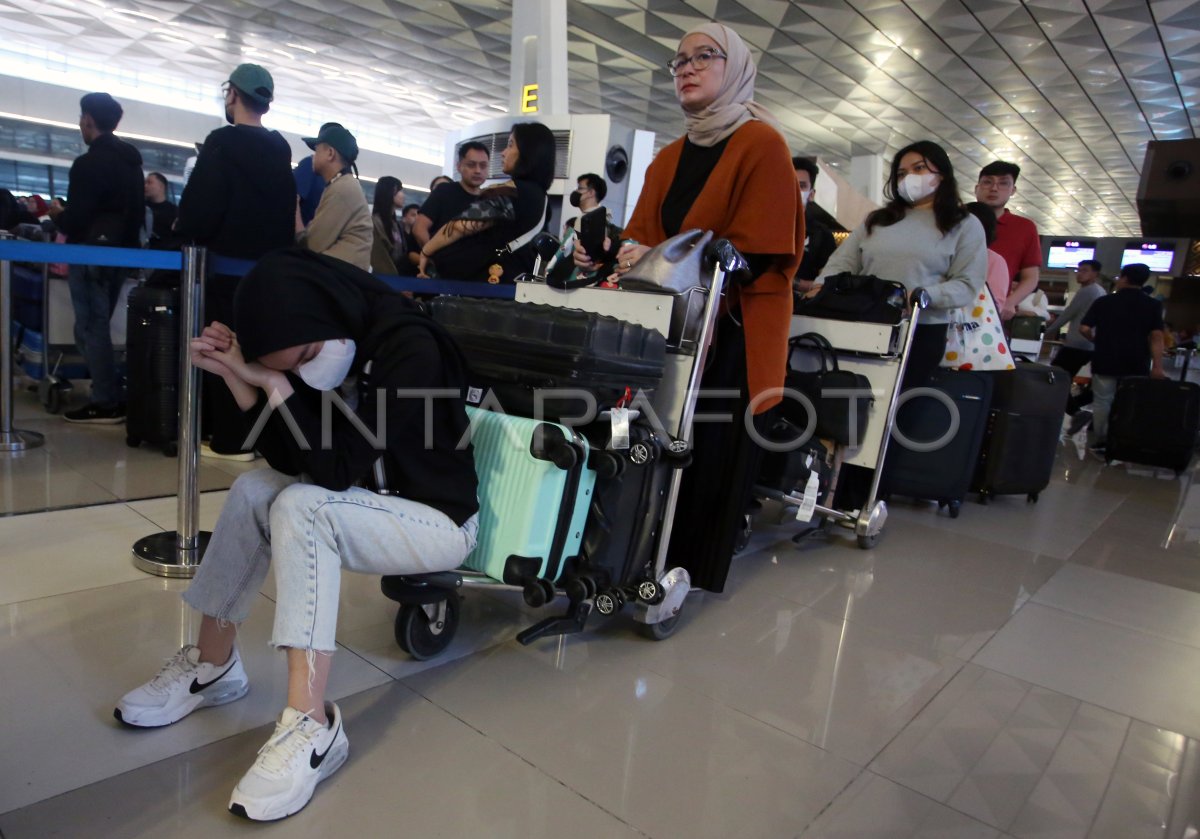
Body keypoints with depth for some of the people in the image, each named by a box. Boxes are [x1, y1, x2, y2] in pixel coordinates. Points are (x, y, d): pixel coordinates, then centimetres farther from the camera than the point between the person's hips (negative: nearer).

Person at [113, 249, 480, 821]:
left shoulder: (410, 349, -25)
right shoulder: (329, 351, -2)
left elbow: (336, 467, -28)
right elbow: (291, 461, -1)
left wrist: (274, 384, -25)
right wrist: (238, 377, -11)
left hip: (440, 520, -7)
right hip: (369, 504, 8)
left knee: (301, 507, -28)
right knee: (254, 489, -10)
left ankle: (311, 726, -27)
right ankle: (213, 665, 4)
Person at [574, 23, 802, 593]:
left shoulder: (762, 145, -5)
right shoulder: (668, 159, 16)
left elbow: (758, 252, -15)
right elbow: (642, 239, 12)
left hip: (734, 334, -5)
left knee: (712, 455, -2)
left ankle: (694, 576, 13)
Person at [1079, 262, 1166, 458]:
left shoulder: (1104, 302, -1)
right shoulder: (1153, 305, 1)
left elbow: (1084, 329, -6)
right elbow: (1156, 337, -7)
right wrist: (1157, 366, -10)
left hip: (1105, 361, -1)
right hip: (1136, 364, 1)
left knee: (1102, 402, 6)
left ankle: (1099, 444, 6)